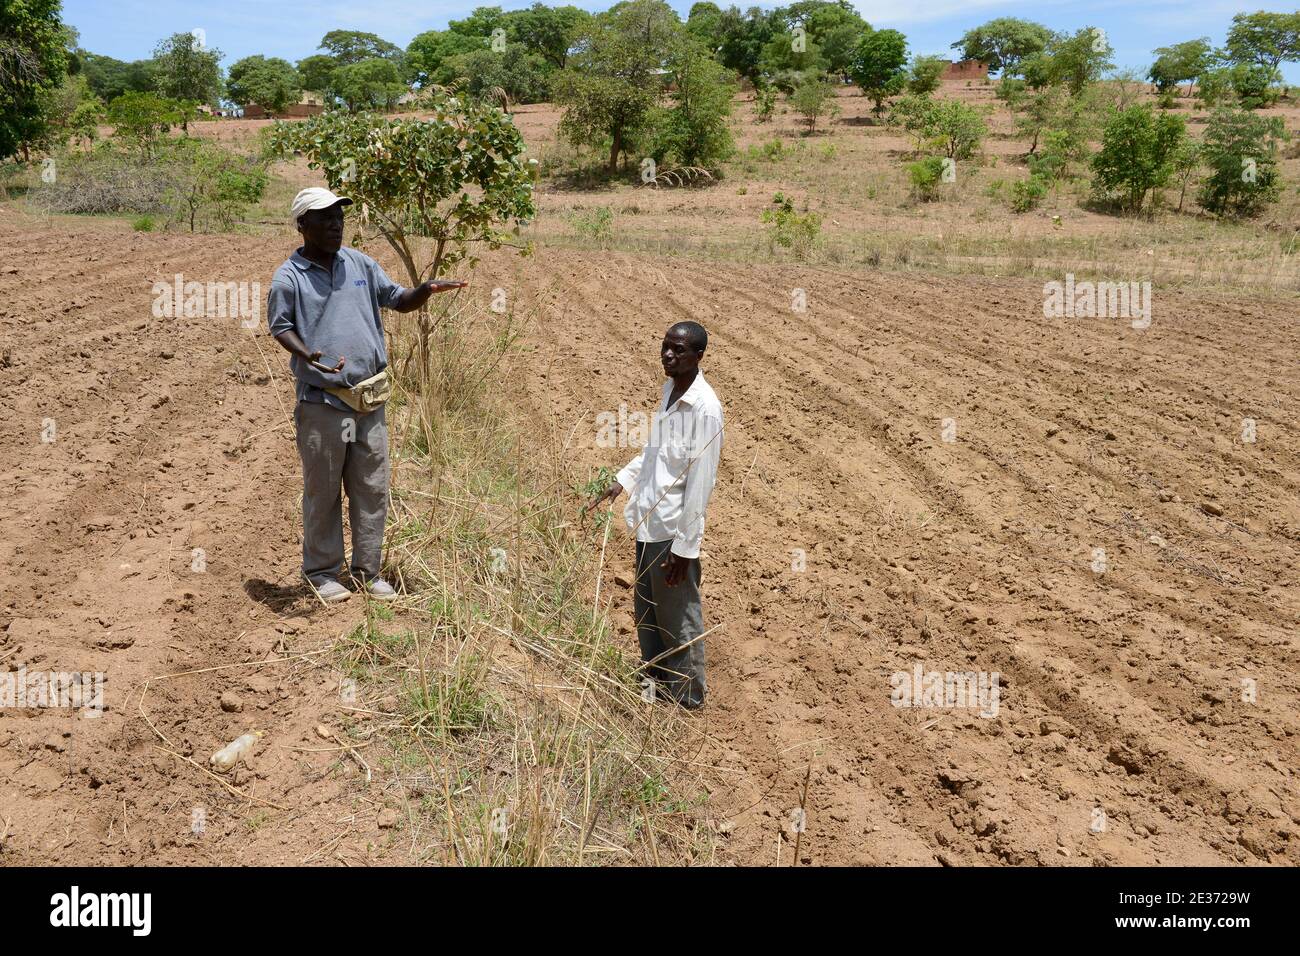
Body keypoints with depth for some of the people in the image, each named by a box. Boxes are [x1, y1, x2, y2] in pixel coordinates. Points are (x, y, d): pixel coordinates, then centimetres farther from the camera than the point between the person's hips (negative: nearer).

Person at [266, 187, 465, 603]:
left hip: (370, 400, 5)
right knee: (323, 492, 7)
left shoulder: (360, 264, 8)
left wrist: (427, 288, -8)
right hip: (322, 402, -4)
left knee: (372, 489, 9)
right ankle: (321, 571, 22)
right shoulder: (289, 277, -5)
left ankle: (367, 570, 22)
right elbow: (280, 327, -2)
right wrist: (307, 355, -22)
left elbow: (399, 300, 13)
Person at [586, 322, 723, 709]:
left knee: (677, 618, 7)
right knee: (646, 609, 22)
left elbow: (700, 483, -21)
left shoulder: (705, 408, -21)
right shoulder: (669, 390, 6)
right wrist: (623, 481, 12)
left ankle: (686, 696, 25)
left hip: (673, 530, -9)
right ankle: (656, 680, 40)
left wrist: (685, 547, -19)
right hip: (648, 522, 9)